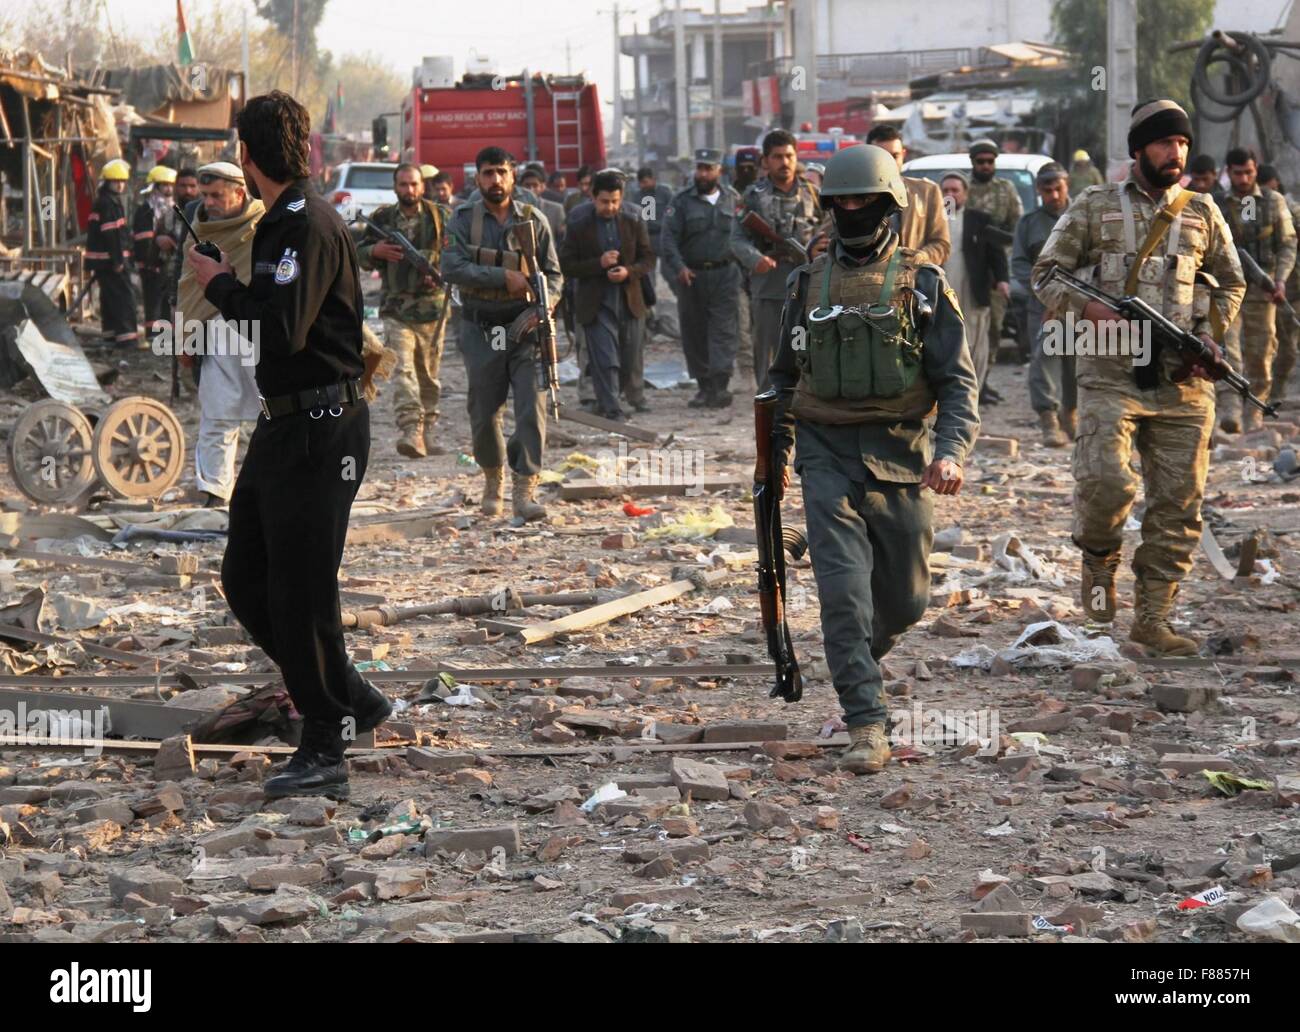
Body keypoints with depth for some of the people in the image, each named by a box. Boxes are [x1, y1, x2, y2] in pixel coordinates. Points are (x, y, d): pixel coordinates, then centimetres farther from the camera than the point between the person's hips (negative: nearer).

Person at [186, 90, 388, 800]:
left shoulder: (310, 224, -17)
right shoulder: (281, 223, 15)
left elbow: (282, 331, -27)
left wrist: (219, 284, -15)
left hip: (319, 431, -10)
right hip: (282, 426, 10)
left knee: (300, 593, -5)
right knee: (245, 580, 12)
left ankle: (325, 753, 3)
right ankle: (353, 701, 23)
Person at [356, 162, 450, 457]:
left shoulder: (439, 217, 4)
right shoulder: (382, 219, 7)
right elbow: (359, 254, 15)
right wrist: (375, 251, -8)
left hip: (432, 305, 1)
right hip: (396, 309, -1)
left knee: (429, 374, 10)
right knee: (402, 370, -17)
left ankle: (429, 431, 24)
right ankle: (410, 430, -27)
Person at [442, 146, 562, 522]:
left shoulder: (533, 220, 5)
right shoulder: (463, 219, 2)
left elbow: (552, 273, 7)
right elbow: (452, 267, -12)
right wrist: (503, 276, -19)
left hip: (524, 327, 0)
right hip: (480, 331, 0)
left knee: (532, 408, -12)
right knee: (483, 414, 8)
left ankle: (525, 491, -12)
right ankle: (493, 480, 31)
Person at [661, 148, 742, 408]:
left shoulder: (732, 199, 8)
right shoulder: (681, 201, 1)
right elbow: (669, 237, -6)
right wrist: (679, 267, -20)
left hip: (725, 274, 0)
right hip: (691, 276, 0)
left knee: (723, 331, -10)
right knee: (694, 334, 5)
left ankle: (720, 385, -17)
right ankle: (704, 386, 16)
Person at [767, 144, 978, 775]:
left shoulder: (923, 285, 1)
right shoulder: (809, 285, 8)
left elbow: (958, 380, -2)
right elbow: (785, 376, 19)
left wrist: (952, 451, -18)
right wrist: (776, 455, 19)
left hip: (900, 457, 0)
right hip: (828, 456, 0)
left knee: (905, 600, 10)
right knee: (842, 587, -14)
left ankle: (858, 660, 43)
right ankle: (865, 727, -14)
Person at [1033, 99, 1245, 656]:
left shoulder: (1202, 212, 12)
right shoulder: (1096, 206, 4)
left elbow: (1231, 281, 21)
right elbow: (1046, 272, 5)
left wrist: (1210, 332, 3)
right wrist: (1088, 309, -13)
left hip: (1183, 382, 3)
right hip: (1111, 375, -3)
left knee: (1178, 505, 1)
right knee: (1105, 482, -19)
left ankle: (1153, 617, 11)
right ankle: (1099, 556, 13)